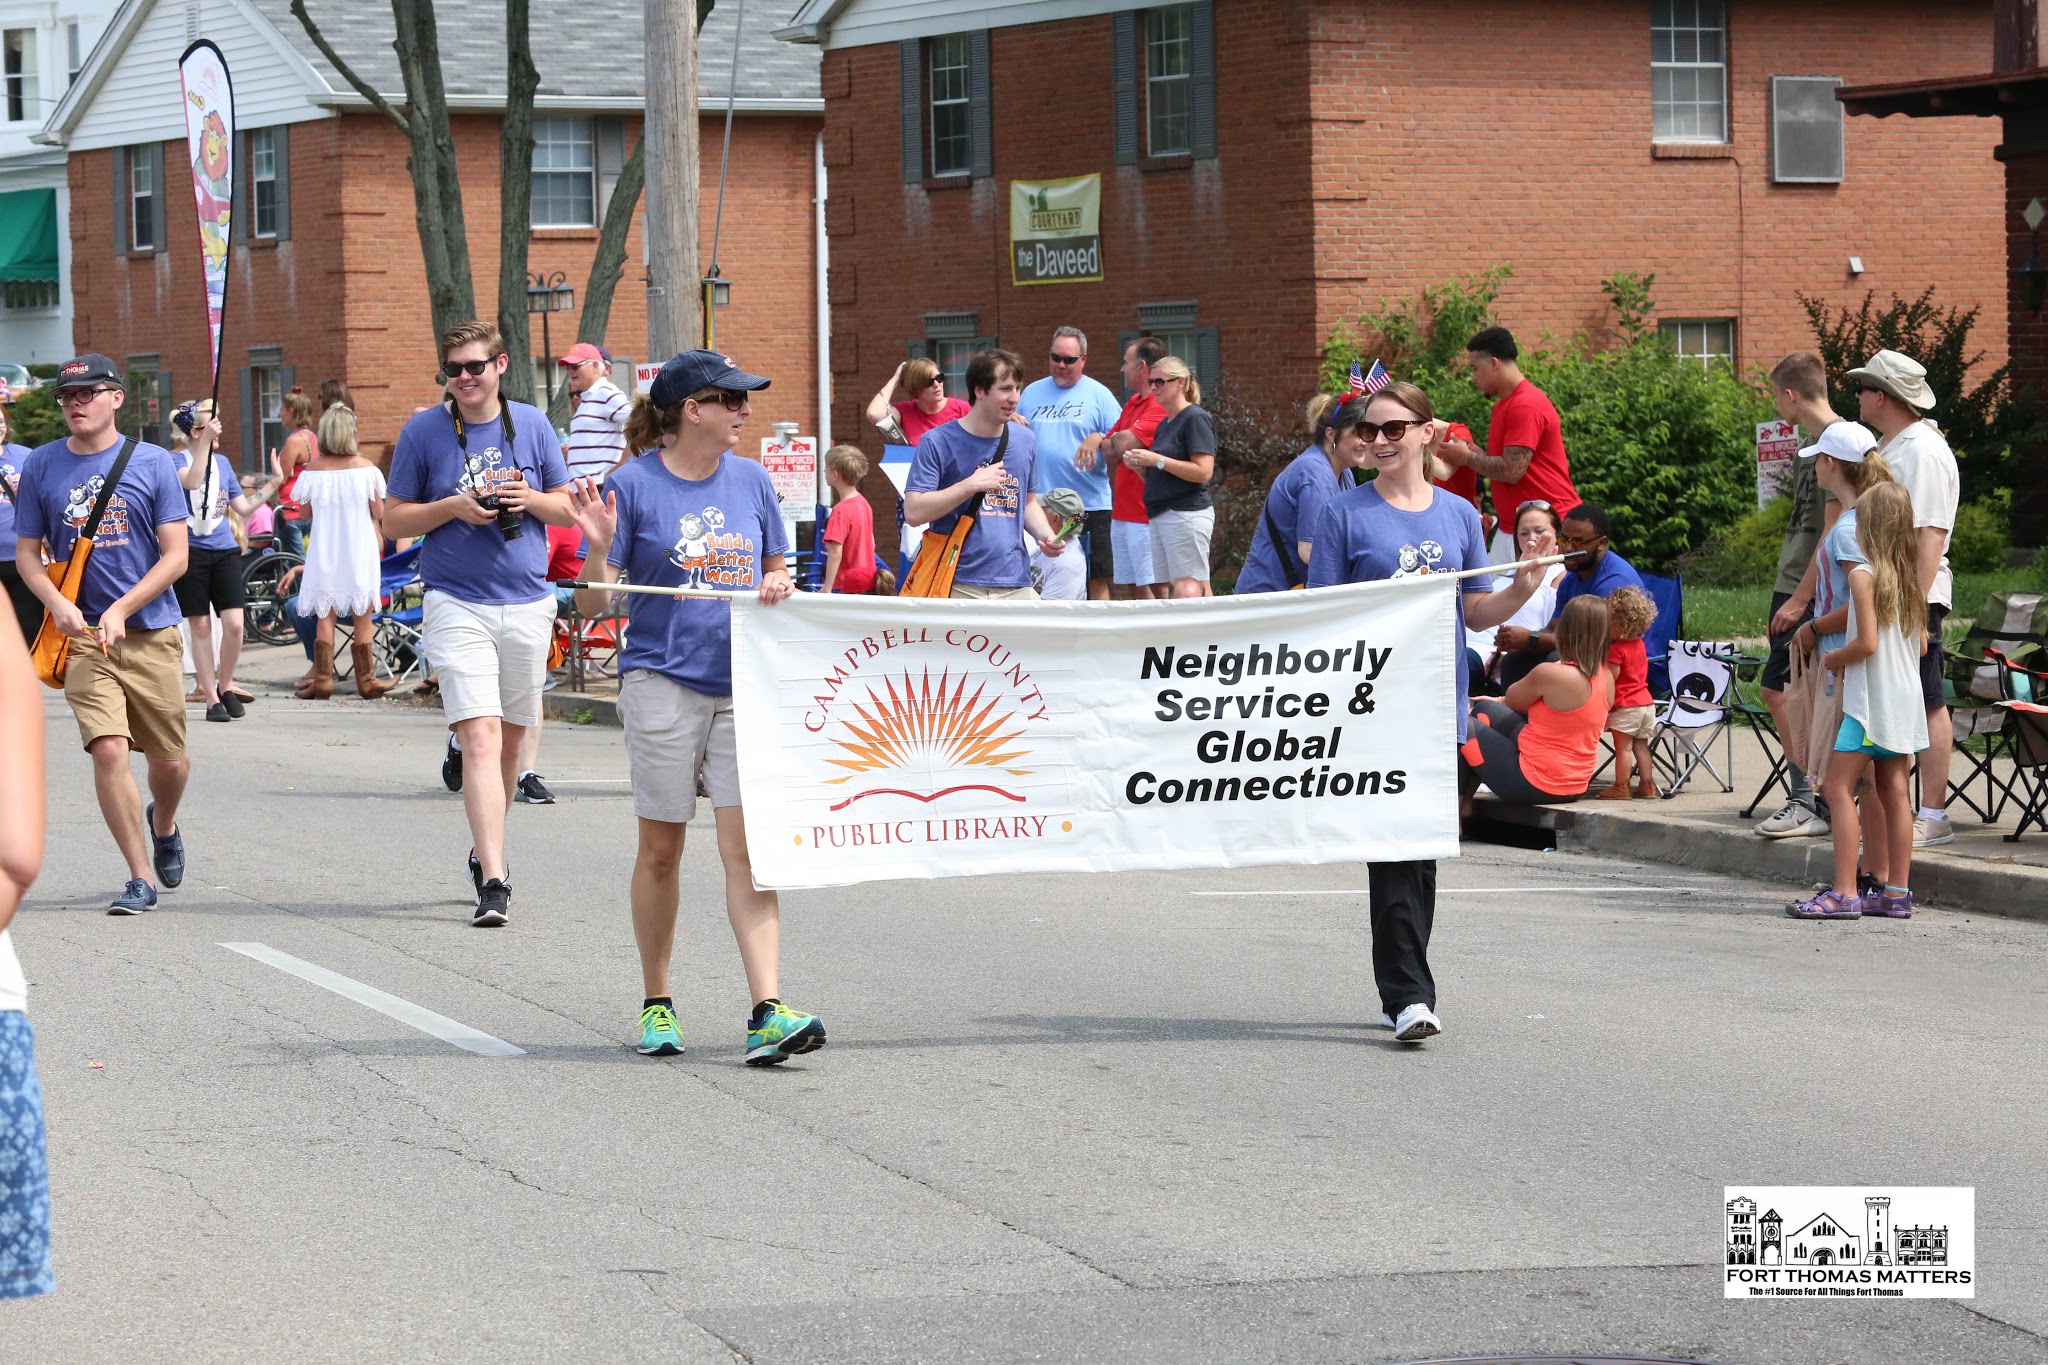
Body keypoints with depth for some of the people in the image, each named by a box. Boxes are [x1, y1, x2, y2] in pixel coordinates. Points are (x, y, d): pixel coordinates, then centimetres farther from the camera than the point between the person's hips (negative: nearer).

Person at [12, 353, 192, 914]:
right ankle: (141, 878, -4)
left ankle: (163, 824, 43)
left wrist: (121, 610, -14)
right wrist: (57, 604, -10)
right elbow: (27, 552, 9)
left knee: (169, 760, 8)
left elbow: (175, 555, -3)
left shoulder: (152, 463, -1)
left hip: (151, 634, 0)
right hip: (82, 635, 0)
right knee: (109, 750, -15)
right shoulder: (41, 466, 4)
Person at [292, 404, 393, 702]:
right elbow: (379, 514, -4)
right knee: (363, 616, 8)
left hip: (324, 551, 1)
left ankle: (322, 680, 4)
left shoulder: (312, 471, -6)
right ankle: (366, 680, 11)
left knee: (325, 615, 8)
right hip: (359, 550, -1)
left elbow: (305, 509, 3)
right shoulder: (365, 468, -8)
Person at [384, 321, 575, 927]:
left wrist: (530, 499, -10)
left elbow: (570, 509, 11)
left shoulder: (531, 424, 6)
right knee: (480, 735, -15)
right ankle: (493, 882, -21)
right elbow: (393, 519, 3)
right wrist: (454, 507, -13)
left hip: (528, 604, 3)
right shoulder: (423, 432, 0)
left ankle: (485, 850, 33)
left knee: (510, 739, 13)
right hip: (456, 601, -3)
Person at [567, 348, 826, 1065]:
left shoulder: (751, 480, 8)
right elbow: (593, 603, -3)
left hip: (742, 684, 3)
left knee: (747, 845, -6)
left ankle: (767, 1014, -12)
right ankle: (657, 1006, 21)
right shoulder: (634, 485, -4)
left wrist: (777, 586, -3)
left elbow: (776, 570, 20)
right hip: (662, 683, -3)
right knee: (661, 849, 7)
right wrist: (599, 546, -21)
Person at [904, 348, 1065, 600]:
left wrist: (1045, 535, 5)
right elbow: (914, 512, -12)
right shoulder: (938, 443, -4)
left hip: (1016, 586, 4)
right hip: (957, 587, -4)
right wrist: (972, 485, -16)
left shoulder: (1024, 440, 12)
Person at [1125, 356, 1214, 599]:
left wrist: (1157, 460, -17)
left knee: (1187, 588, -14)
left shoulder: (1195, 419, -8)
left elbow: (1203, 471, -18)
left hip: (1186, 512, -9)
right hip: (1160, 514, 9)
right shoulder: (1164, 425, 19)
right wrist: (1139, 465, 5)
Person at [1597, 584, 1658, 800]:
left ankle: (1621, 786, 0)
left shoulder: (1617, 650, -17)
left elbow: (1609, 679, -19)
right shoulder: (1639, 645, 10)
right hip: (1645, 702, 8)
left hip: (1625, 705, -8)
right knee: (1641, 745, 13)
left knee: (1623, 746, -3)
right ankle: (1647, 785, 13)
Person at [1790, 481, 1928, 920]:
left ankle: (1844, 894, -14)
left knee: (1840, 789, -7)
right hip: (1905, 700, 8)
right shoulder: (1910, 579, 11)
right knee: (1895, 793, 9)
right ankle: (1897, 892, 9)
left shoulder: (1863, 574, -12)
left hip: (1870, 698, -8)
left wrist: (1833, 659, -1)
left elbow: (1866, 642, -19)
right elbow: (1922, 645, 15)